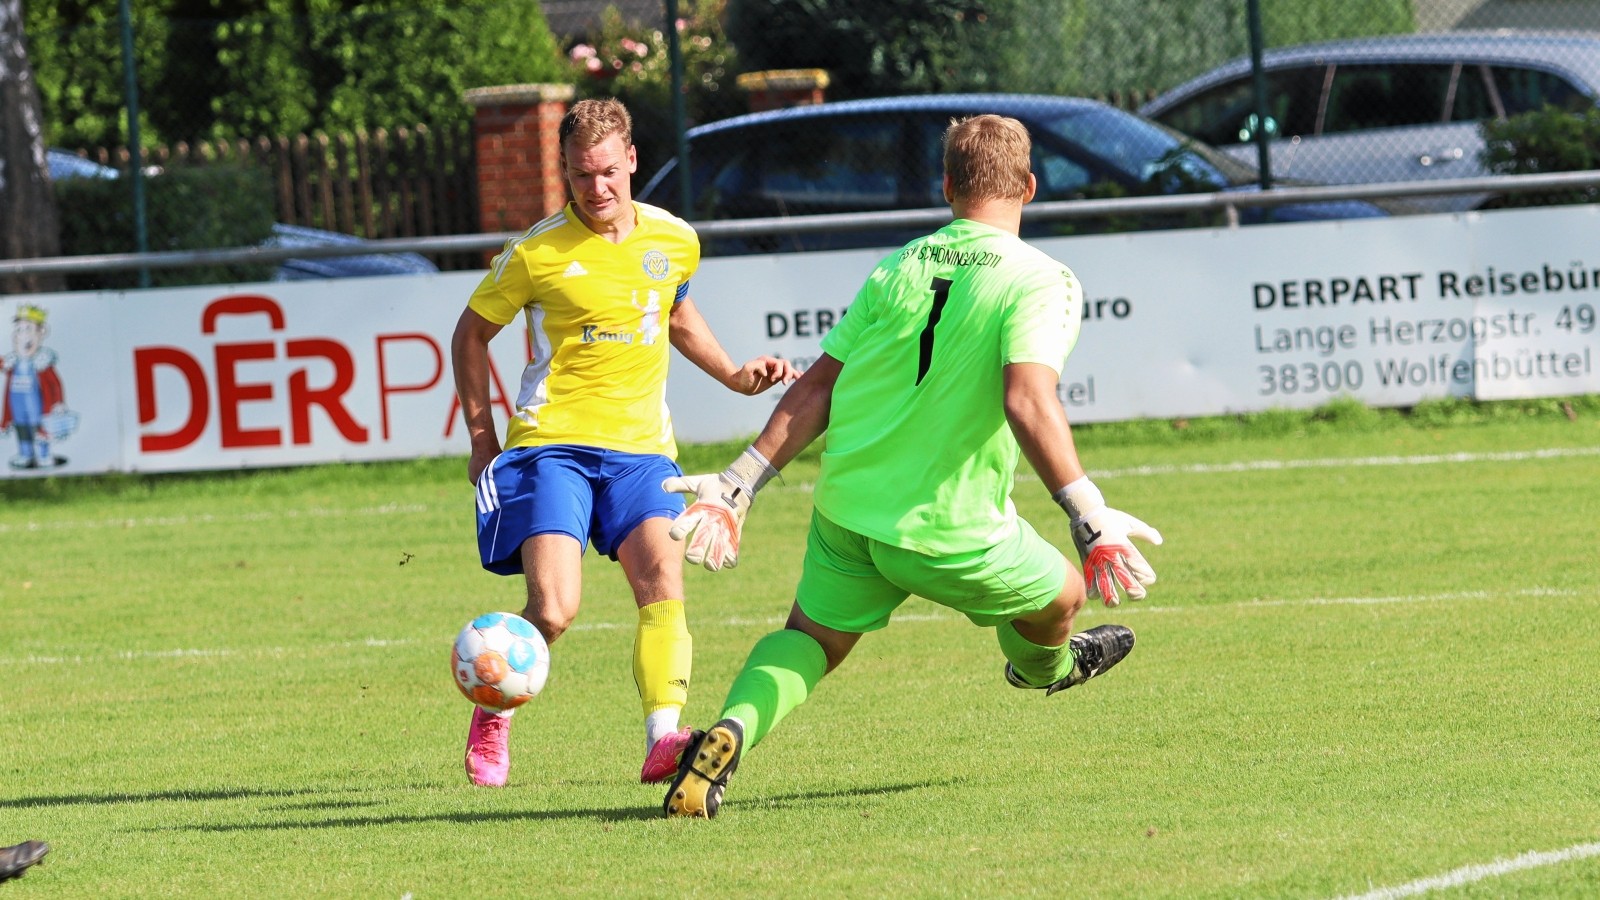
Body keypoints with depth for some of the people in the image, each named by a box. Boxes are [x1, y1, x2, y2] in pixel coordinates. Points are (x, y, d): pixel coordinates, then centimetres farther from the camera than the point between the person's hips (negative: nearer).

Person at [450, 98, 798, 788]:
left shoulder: (675, 241, 7)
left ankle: (664, 739, -26)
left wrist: (734, 375, 15)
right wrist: (482, 438, 5)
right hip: (551, 445, -3)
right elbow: (472, 332, 8)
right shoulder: (537, 253, -6)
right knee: (553, 609, -16)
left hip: (640, 447, 3)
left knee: (662, 579, -20)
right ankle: (492, 713, 12)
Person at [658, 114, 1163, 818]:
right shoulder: (1039, 281, -10)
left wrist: (742, 482, 8)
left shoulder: (896, 269, 5)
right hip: (947, 531, -4)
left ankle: (726, 736, -6)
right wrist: (1089, 515, -27)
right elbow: (1027, 399, -25)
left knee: (811, 639, 20)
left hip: (847, 508, 4)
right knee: (1059, 596, 24)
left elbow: (816, 389, 5)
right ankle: (1042, 667, 57)